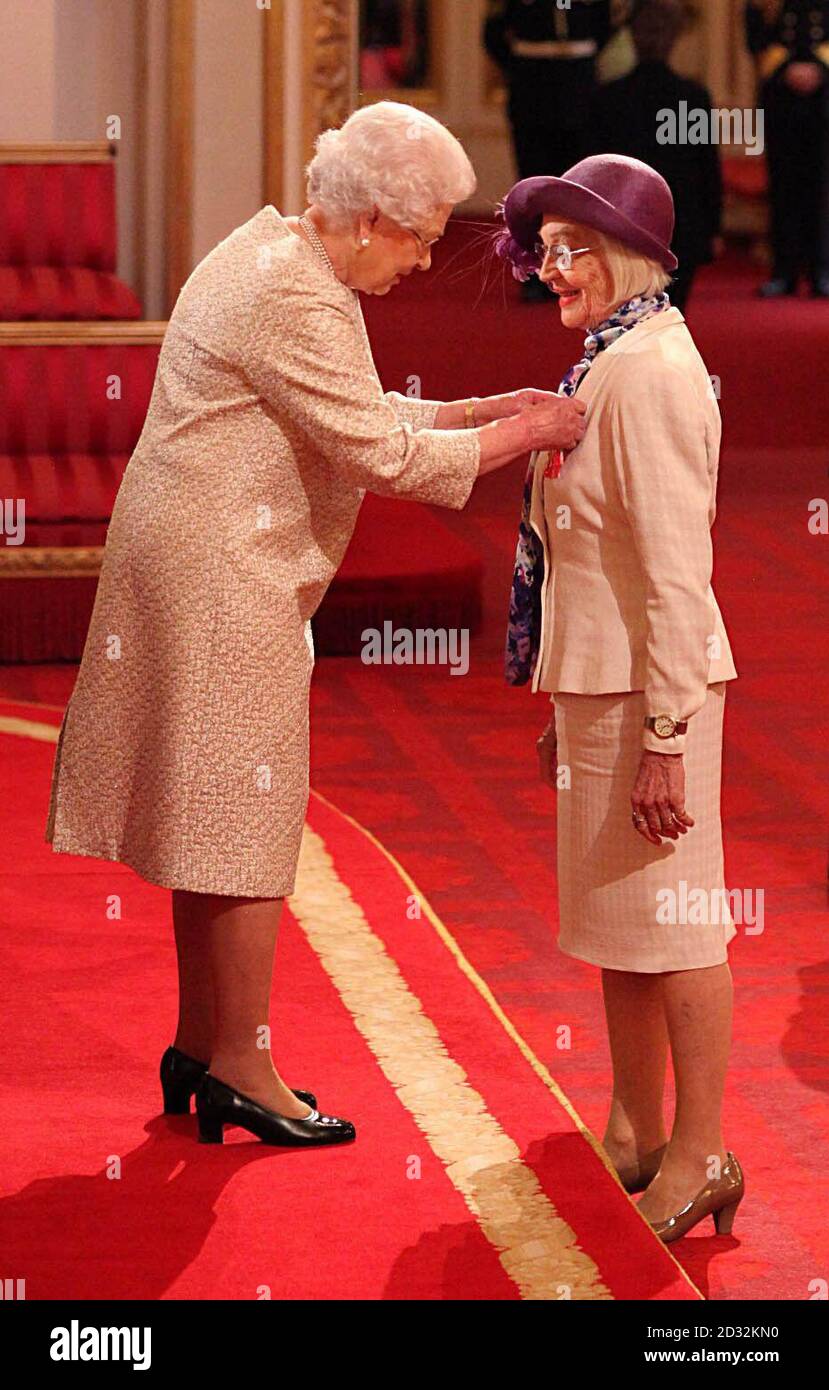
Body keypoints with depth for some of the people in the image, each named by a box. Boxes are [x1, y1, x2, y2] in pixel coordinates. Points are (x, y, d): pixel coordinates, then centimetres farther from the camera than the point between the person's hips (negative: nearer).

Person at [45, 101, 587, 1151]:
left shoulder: (275, 250, 12)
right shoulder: (293, 301, -21)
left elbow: (356, 417, 18)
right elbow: (384, 455, -21)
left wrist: (479, 410, 8)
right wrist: (526, 433, -11)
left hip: (208, 566, 11)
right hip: (221, 571, -11)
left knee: (212, 815, 15)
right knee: (244, 816, -4)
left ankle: (201, 1045, 23)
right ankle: (240, 1066, 4)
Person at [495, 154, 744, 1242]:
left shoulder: (653, 368, -17)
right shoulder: (607, 365, 13)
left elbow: (677, 569, -21)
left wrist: (665, 736, -23)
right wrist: (568, 708, 19)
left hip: (651, 689, -10)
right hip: (599, 683, 10)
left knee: (669, 919, -2)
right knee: (616, 913, 16)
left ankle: (700, 1156, 7)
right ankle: (635, 1136, 27)